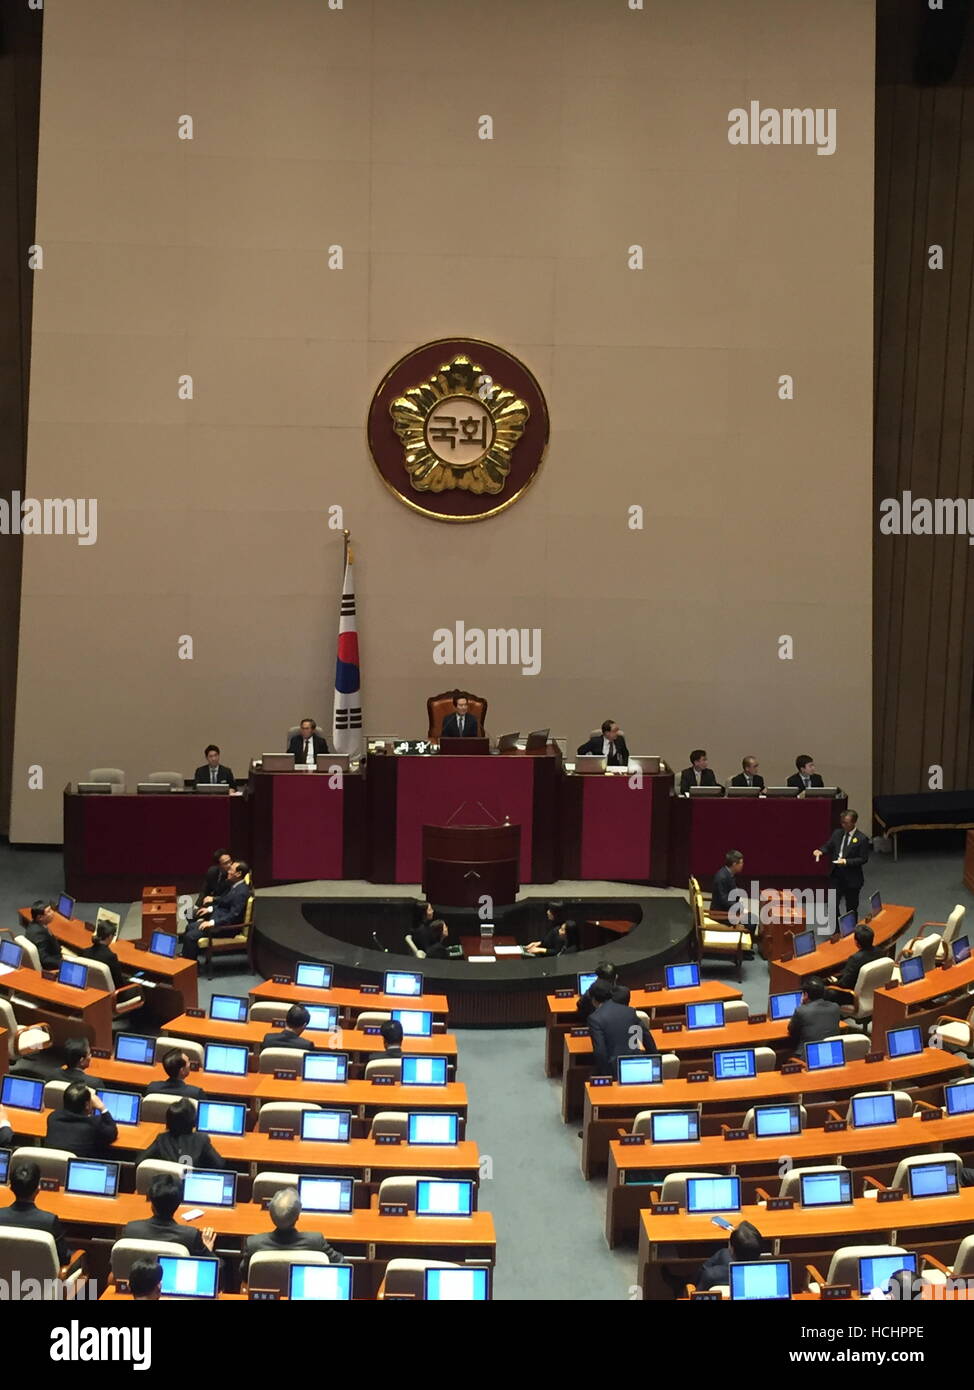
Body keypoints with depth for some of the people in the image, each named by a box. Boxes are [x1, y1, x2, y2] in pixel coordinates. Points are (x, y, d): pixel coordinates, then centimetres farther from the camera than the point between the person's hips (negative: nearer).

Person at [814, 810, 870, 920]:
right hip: (836, 875, 4)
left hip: (852, 878, -4)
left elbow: (863, 859, -13)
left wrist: (846, 861, -24)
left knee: (851, 908, 10)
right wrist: (820, 851, -13)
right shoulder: (837, 833, 3)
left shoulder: (862, 838, -13)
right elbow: (828, 846, 10)